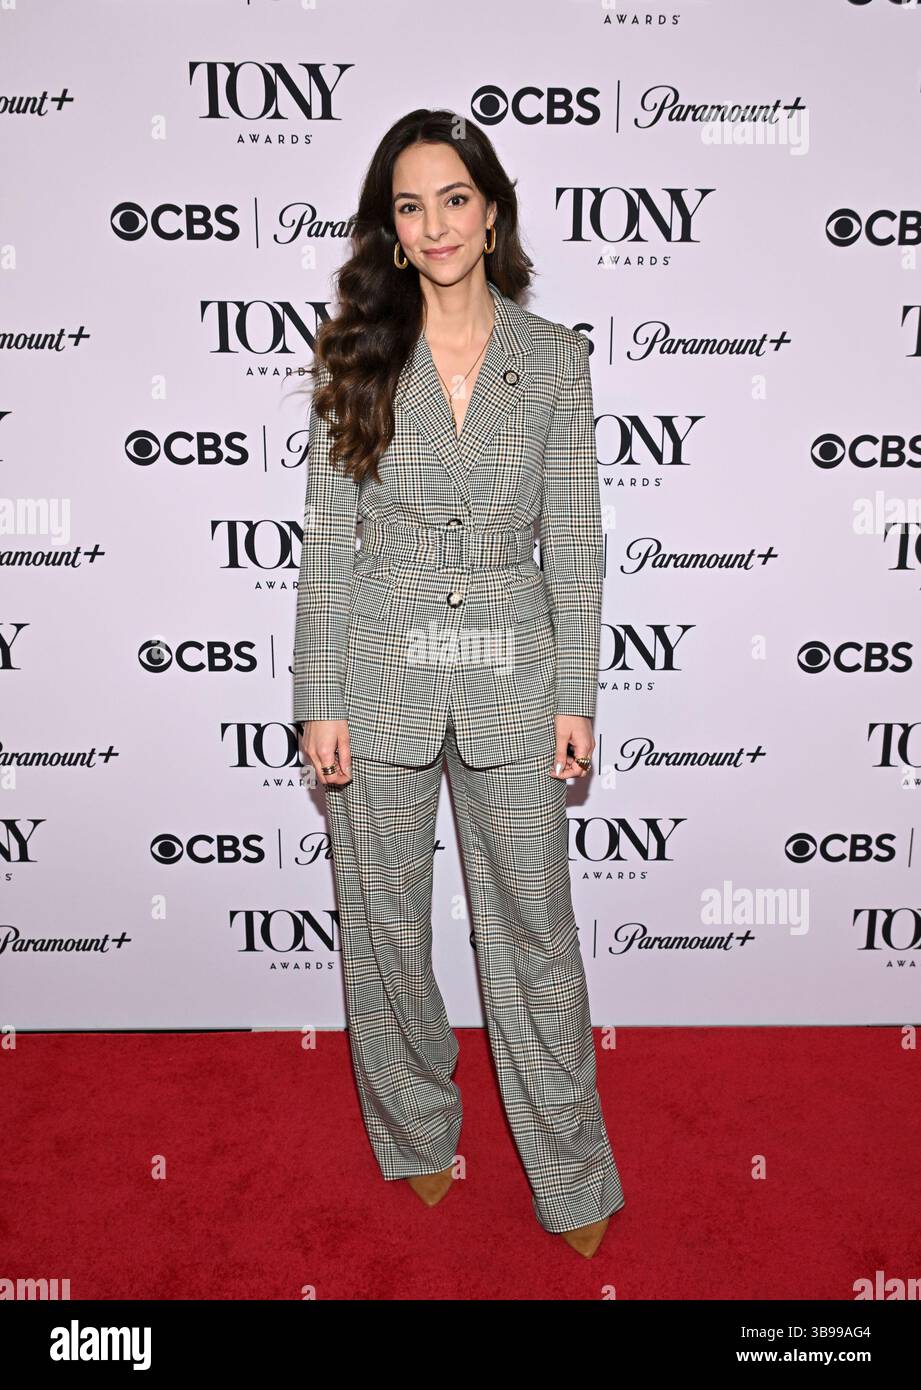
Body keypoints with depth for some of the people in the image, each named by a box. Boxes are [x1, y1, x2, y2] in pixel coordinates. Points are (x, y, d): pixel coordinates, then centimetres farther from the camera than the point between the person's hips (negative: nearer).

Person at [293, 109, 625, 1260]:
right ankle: (417, 1131, 38)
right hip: (382, 671, 1)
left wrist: (575, 695, -1)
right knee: (385, 921, 12)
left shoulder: (554, 356, 2)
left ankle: (570, 1178, 28)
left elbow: (573, 537, 2)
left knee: (534, 926, 8)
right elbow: (325, 537, 0)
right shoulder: (358, 354, 1)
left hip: (510, 675, 0)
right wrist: (319, 697, -4)